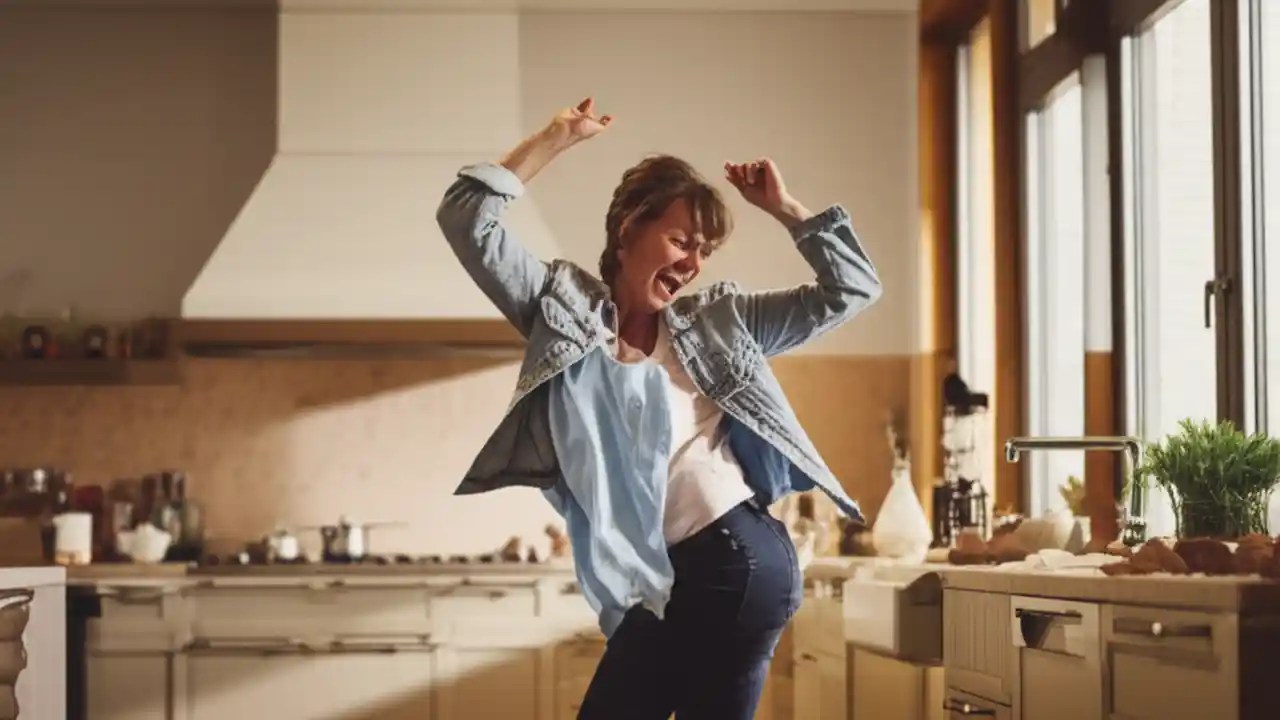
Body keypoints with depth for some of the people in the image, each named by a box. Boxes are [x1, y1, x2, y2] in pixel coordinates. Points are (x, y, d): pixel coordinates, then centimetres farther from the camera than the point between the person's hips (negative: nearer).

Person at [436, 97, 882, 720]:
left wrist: (784, 210, 7)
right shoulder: (564, 304, 9)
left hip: (738, 560, -3)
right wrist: (556, 138, 0)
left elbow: (852, 289, 13)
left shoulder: (716, 321, 9)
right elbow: (467, 220, 0)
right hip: (661, 583, 3)